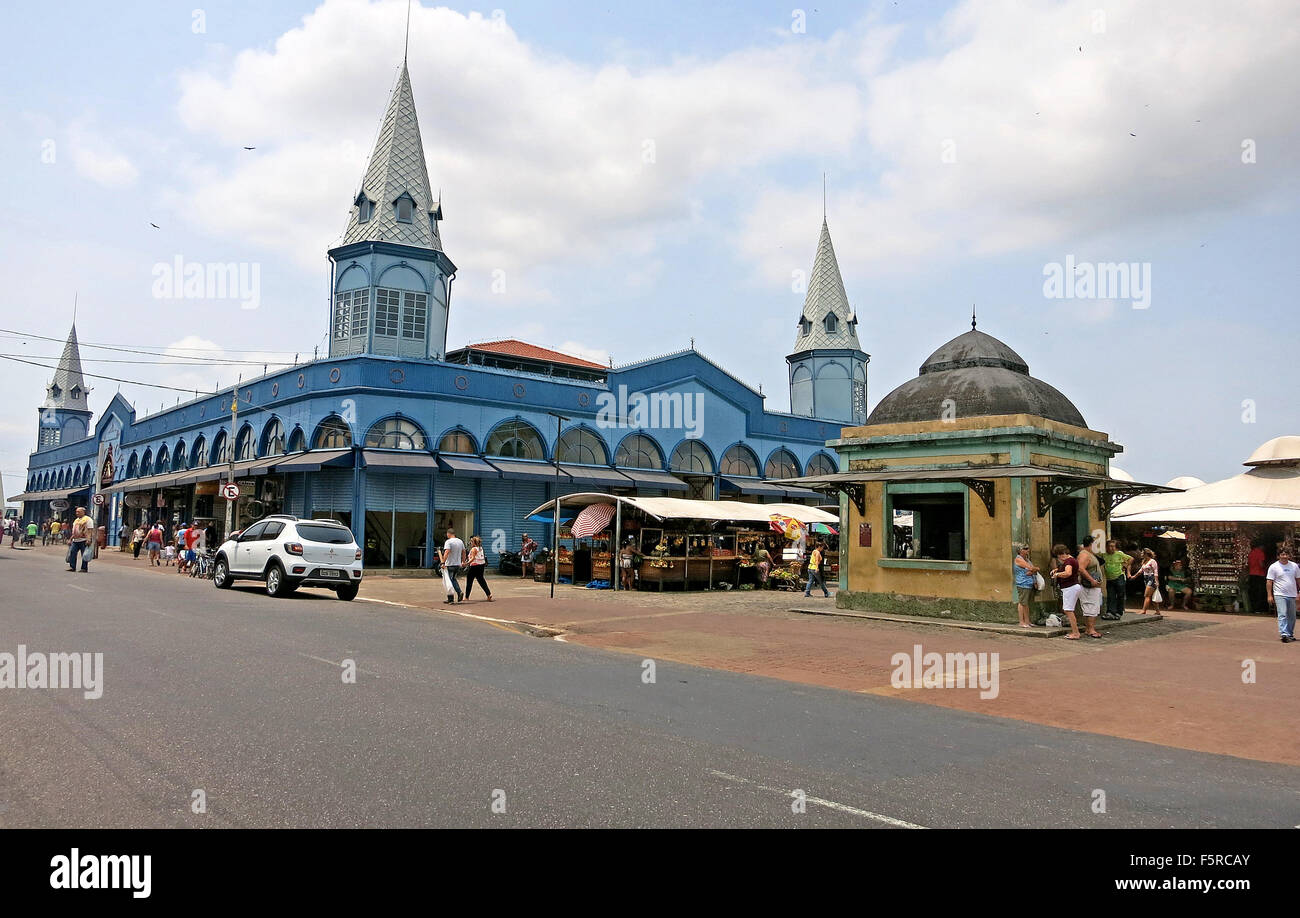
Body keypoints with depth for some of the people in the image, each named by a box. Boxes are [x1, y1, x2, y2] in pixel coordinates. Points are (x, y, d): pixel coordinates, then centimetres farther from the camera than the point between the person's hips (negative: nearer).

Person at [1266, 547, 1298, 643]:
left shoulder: (1294, 566, 8)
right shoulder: (1274, 567, -4)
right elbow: (1269, 582, -4)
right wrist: (1269, 595, -9)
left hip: (1292, 595, 5)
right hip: (1280, 595, -5)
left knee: (1292, 616, 12)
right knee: (1282, 615, -14)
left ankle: (1290, 634, 24)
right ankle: (1284, 634, -21)